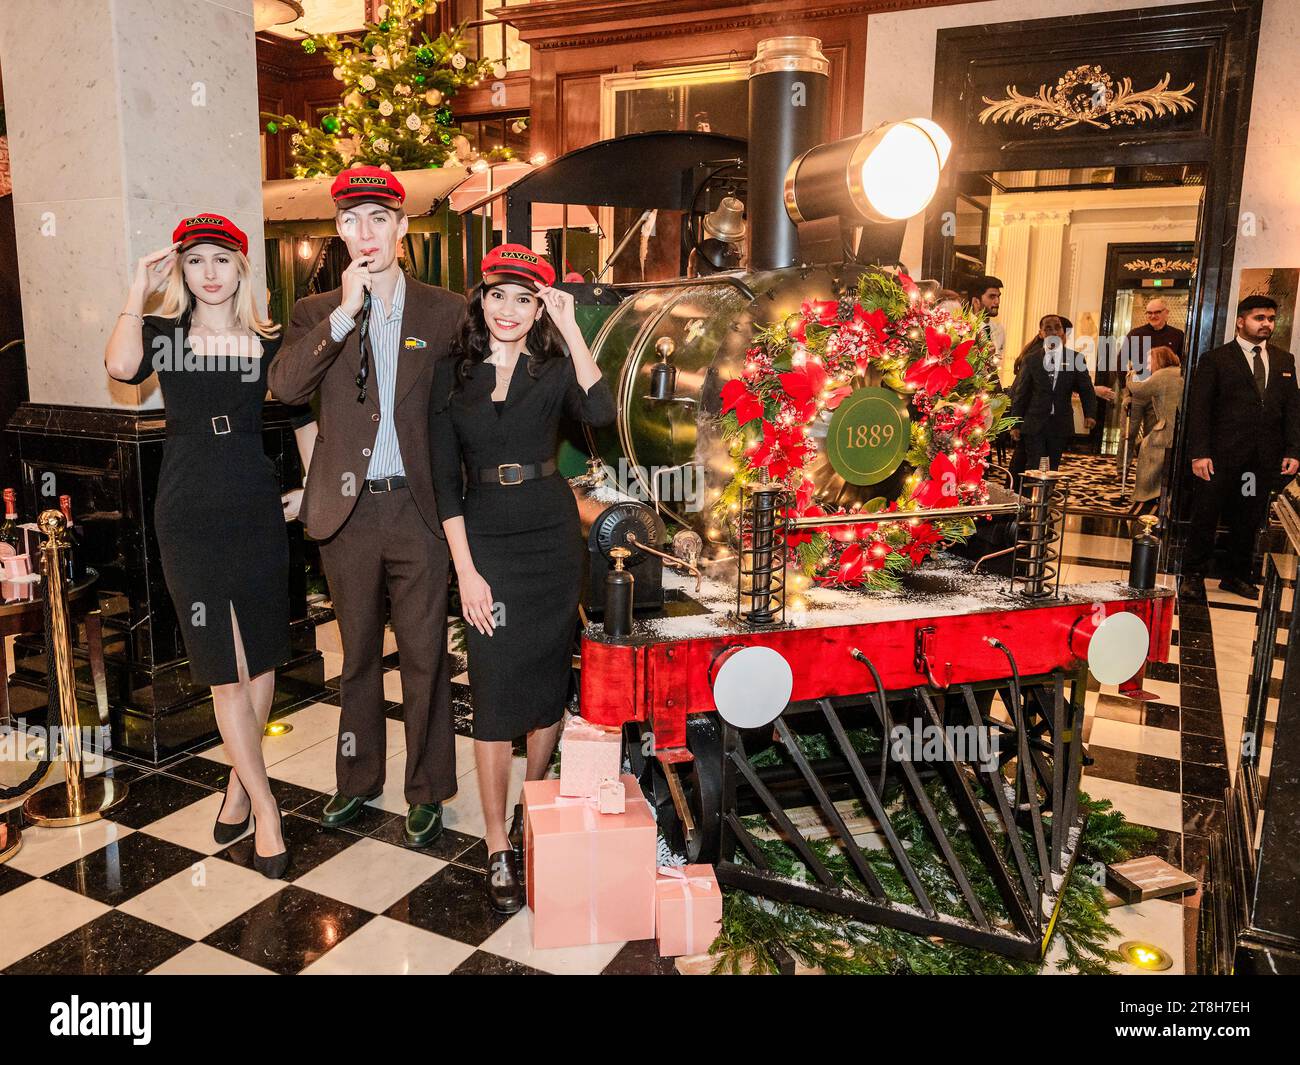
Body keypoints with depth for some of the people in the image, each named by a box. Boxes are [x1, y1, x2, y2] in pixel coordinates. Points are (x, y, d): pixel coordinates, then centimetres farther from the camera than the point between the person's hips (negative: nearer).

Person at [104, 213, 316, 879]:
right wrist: (138, 289, -10)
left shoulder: (269, 342, 6)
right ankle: (263, 806, 9)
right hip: (188, 515, -1)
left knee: (259, 657, 8)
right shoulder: (162, 333, 3)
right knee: (225, 667, -2)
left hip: (256, 510, 2)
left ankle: (239, 783, 28)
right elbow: (121, 366, -19)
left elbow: (306, 417, 15)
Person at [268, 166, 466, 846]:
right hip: (347, 510, 2)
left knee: (424, 657, 5)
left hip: (417, 509, -1)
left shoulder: (445, 312, 3)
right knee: (358, 654, 16)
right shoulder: (316, 314, 6)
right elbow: (284, 386, -12)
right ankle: (358, 779, 34)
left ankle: (426, 792, 21)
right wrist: (344, 313, -17)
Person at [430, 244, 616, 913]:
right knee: (494, 688, -2)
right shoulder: (453, 375, 5)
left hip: (551, 536, 1)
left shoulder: (555, 368, 3)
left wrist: (571, 330, -18)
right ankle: (499, 847, 8)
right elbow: (445, 480, 1)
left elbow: (601, 415, -19)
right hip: (484, 539, 0)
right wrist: (466, 569, -8)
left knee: (547, 675, 9)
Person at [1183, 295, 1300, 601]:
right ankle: (1194, 575, 15)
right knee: (1206, 517, 3)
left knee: (1249, 519, 11)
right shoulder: (1215, 360, -1)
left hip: (1265, 459, 4)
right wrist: (1199, 453, -13)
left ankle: (1237, 575, 24)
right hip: (1222, 456, -4)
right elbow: (1198, 409, -6)